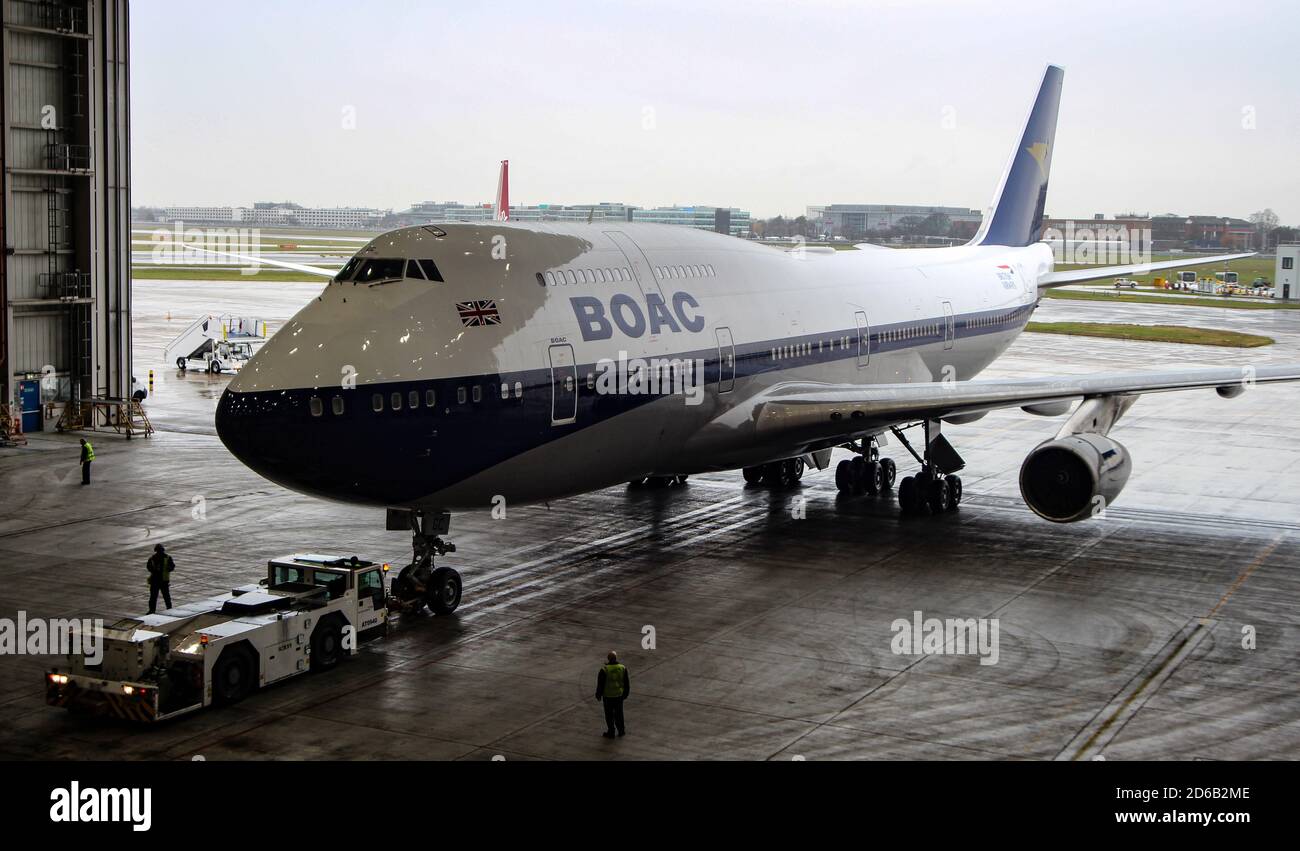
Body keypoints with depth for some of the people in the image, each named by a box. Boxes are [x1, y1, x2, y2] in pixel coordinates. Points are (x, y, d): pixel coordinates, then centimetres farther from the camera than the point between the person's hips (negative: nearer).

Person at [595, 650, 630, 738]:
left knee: (609, 715, 10)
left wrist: (598, 695, 4)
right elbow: (627, 683, 2)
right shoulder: (623, 668, -8)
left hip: (608, 696, -3)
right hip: (619, 695, 3)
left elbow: (600, 684, -11)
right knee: (619, 713, 19)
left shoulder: (604, 670, -20)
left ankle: (611, 733, 17)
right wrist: (625, 694, 17)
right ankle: (621, 730, 28)